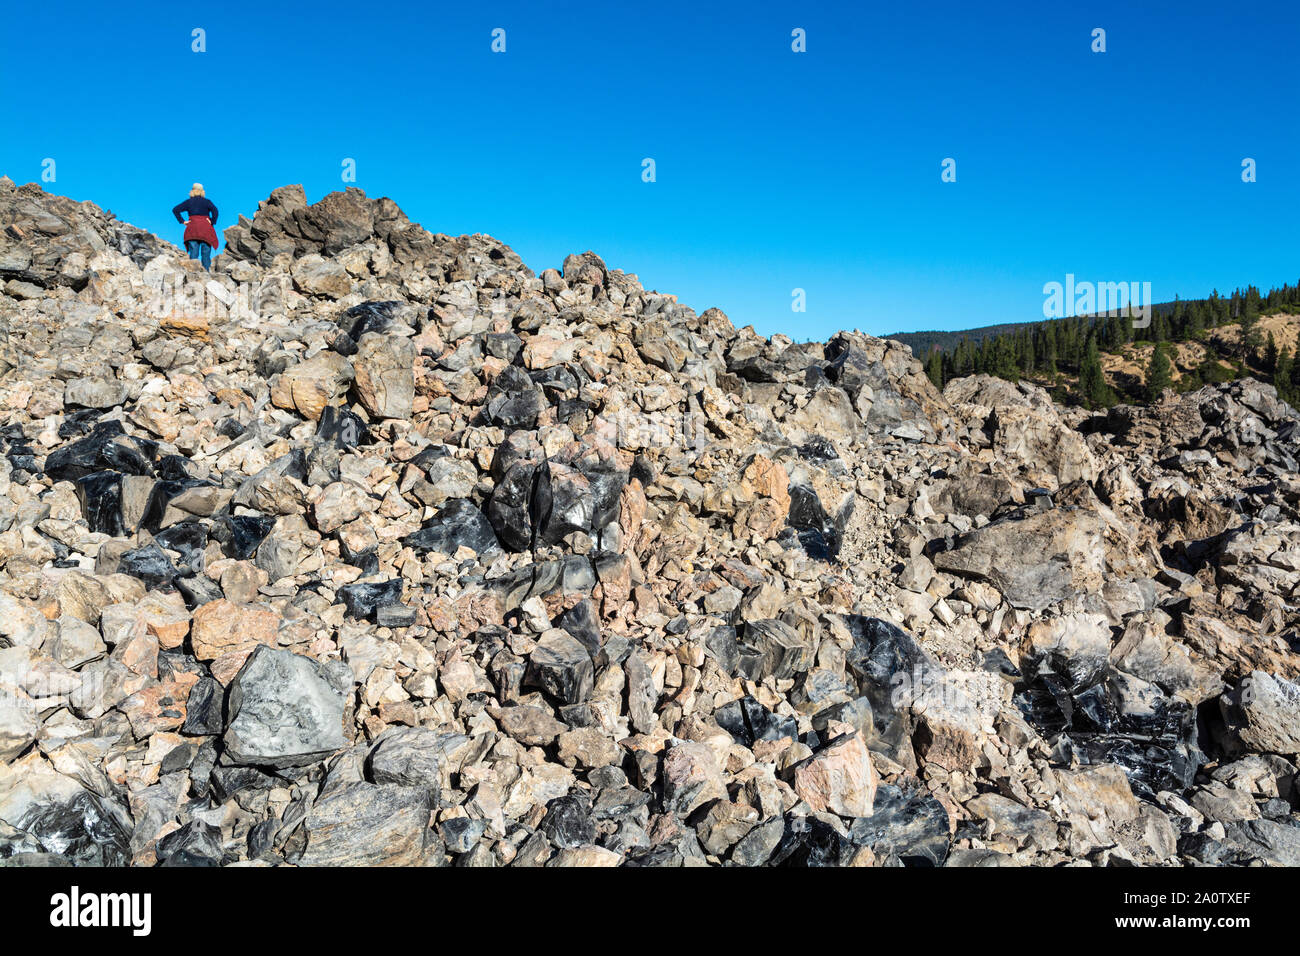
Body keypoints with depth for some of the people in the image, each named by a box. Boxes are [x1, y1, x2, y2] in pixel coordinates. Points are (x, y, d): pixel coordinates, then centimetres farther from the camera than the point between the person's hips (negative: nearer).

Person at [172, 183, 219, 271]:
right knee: (205, 254, 1)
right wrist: (213, 222, -7)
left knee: (193, 254, 2)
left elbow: (175, 210, 6)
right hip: (205, 230, -2)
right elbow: (214, 210, -16)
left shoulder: (189, 202, 10)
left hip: (192, 229, 2)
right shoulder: (206, 201, 2)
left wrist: (182, 221, 6)